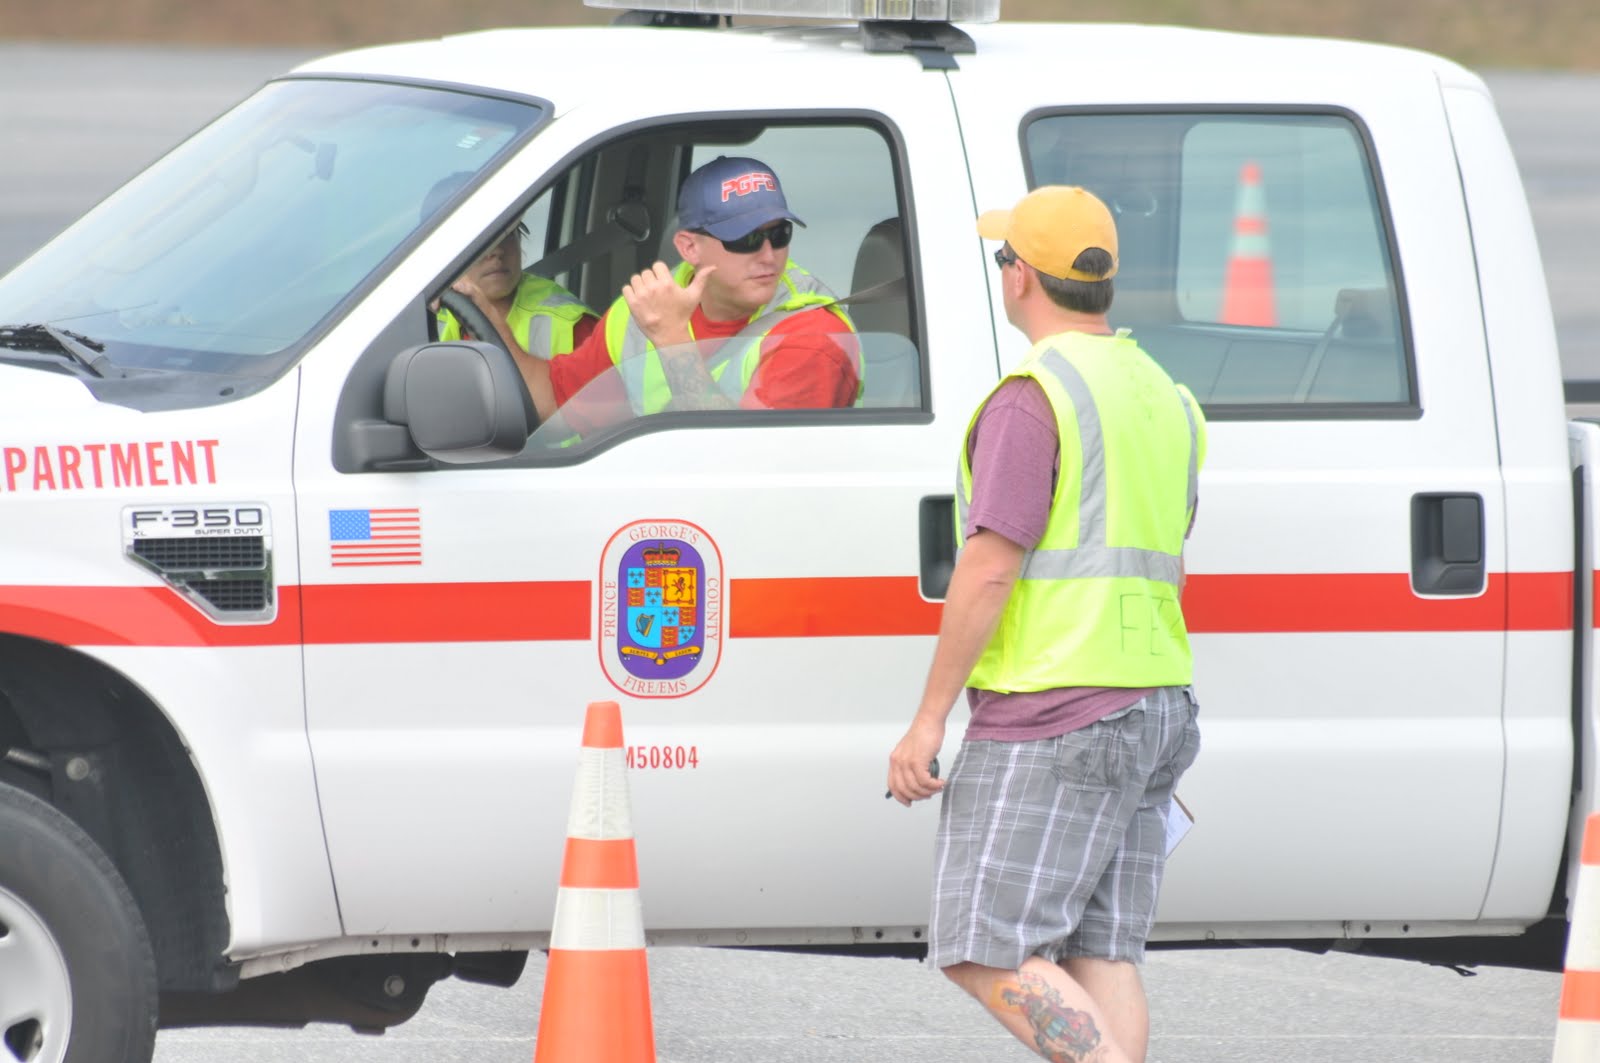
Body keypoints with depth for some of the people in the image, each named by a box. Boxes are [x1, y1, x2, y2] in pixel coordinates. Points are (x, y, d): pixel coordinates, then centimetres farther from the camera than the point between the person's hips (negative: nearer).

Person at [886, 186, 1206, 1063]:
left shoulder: (1032, 398, -13)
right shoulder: (1162, 397, 15)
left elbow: (988, 572, -18)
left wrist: (928, 719, -14)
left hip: (1050, 719, -9)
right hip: (1153, 709, 9)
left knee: (988, 955, -9)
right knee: (1097, 958, 6)